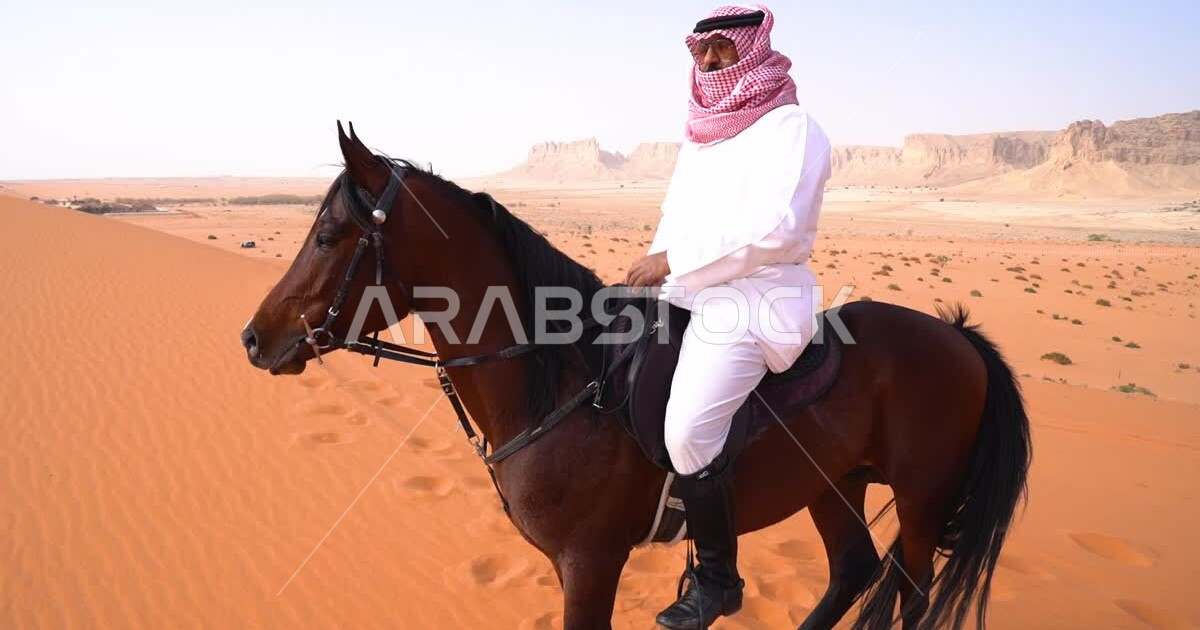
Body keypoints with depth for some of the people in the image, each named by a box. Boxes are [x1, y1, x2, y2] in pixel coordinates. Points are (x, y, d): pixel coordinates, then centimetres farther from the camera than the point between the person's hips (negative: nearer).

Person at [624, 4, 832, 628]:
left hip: (754, 302, -9)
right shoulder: (702, 134, 18)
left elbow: (771, 231, -22)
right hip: (687, 295, 10)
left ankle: (718, 579, -1)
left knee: (688, 432, -24)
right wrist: (651, 270, 5)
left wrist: (671, 260, -20)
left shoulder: (789, 127, -8)